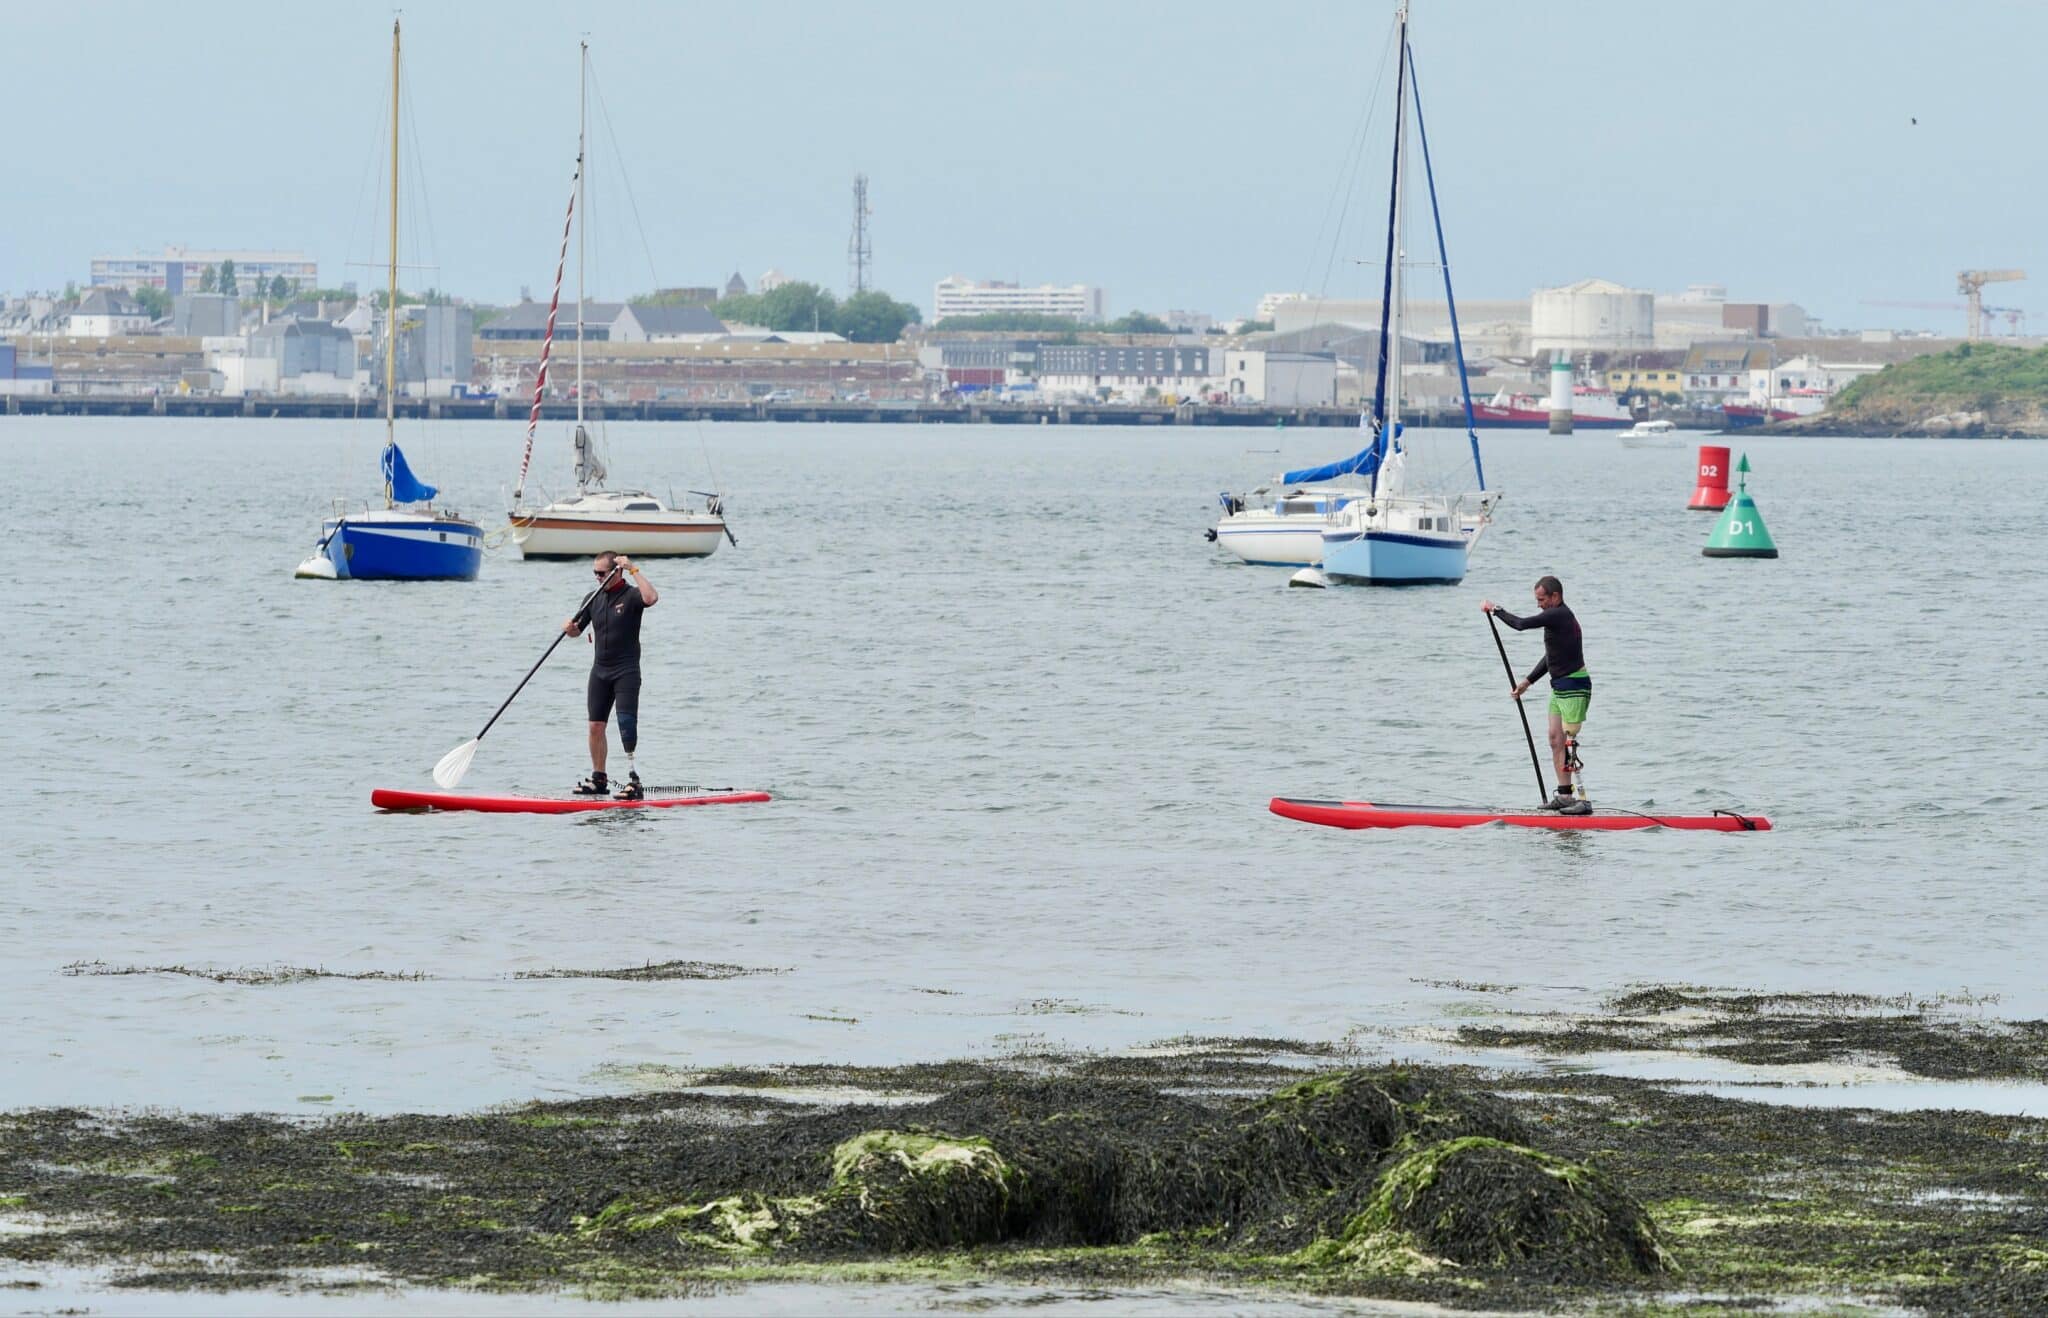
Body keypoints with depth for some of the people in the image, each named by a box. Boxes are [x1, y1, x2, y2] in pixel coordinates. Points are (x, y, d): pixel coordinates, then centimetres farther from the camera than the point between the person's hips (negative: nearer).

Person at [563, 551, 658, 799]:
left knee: (627, 727, -14)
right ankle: (598, 780, 18)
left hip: (626, 672, -7)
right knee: (596, 726, 7)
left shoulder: (630, 595, -9)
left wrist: (634, 570, -27)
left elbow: (651, 598, -32)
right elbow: (577, 630, 15)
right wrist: (570, 628, -8)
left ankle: (634, 781, -16)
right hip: (600, 670, 7)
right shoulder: (595, 599, 10)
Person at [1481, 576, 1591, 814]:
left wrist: (1496, 610, -6)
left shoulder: (1560, 615, -16)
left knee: (1569, 743, -13)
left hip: (1574, 687, -11)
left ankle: (1582, 799, -15)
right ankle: (1564, 795, 15)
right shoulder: (1558, 616, 15)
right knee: (1555, 739, 11)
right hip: (1560, 686, 11)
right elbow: (1551, 657, 24)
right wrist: (1528, 681, 25)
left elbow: (1521, 624, -21)